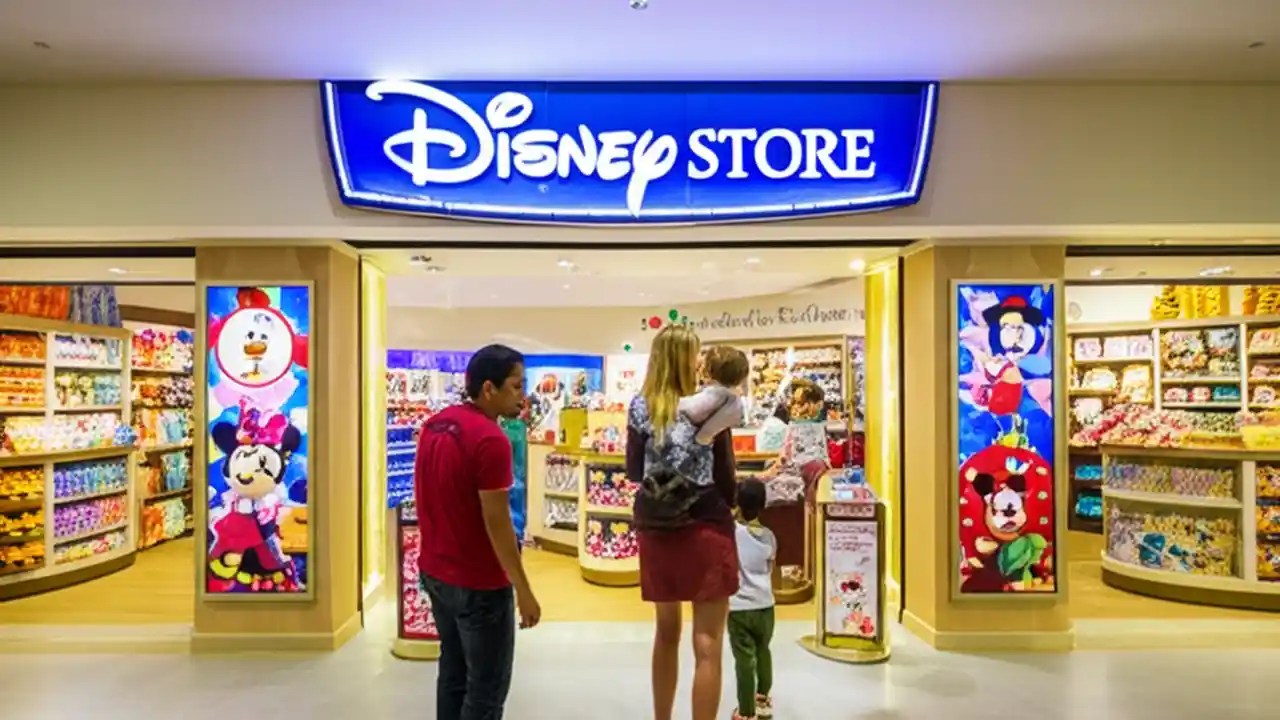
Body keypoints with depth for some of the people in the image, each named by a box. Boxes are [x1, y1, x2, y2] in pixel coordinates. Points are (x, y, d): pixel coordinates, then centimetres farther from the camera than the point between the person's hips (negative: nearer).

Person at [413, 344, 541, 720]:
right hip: (479, 583, -9)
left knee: (453, 674, 19)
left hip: (435, 571, 9)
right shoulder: (490, 439, -23)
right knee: (486, 688, 4)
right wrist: (523, 590, -15)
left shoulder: (435, 425, 4)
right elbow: (496, 522, -22)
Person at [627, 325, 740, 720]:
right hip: (706, 529, -4)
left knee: (666, 632, 21)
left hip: (656, 531, 5)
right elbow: (725, 476, -4)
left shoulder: (640, 408, -1)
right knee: (707, 645, 2)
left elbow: (633, 471, 7)